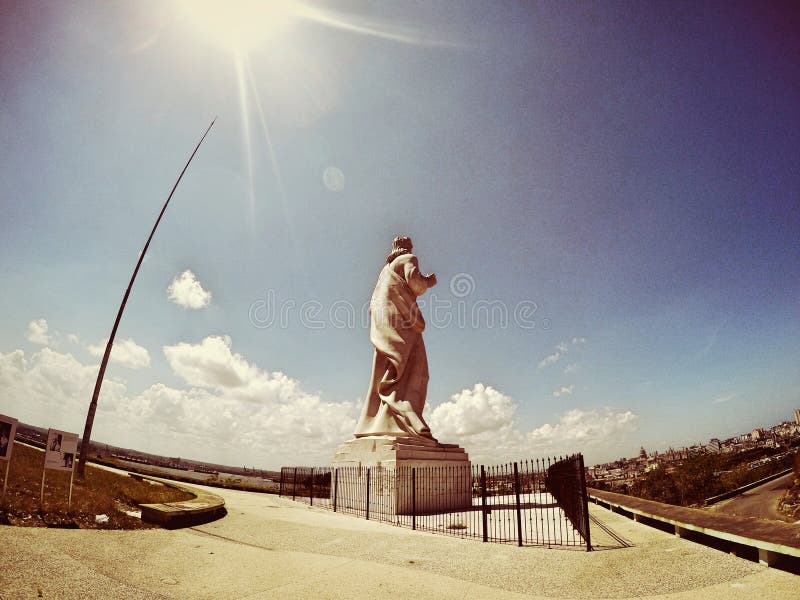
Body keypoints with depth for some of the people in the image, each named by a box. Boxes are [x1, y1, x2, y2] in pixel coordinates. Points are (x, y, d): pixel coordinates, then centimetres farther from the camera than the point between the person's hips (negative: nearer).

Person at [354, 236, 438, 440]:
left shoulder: (386, 268, 29)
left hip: (382, 324, 8)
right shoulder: (409, 259, 8)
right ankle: (410, 424, -35)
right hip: (401, 319, -8)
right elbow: (416, 284, -9)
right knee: (412, 370, -18)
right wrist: (430, 281, 11)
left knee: (384, 375, 6)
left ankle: (371, 424, 1)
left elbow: (374, 303, 26)